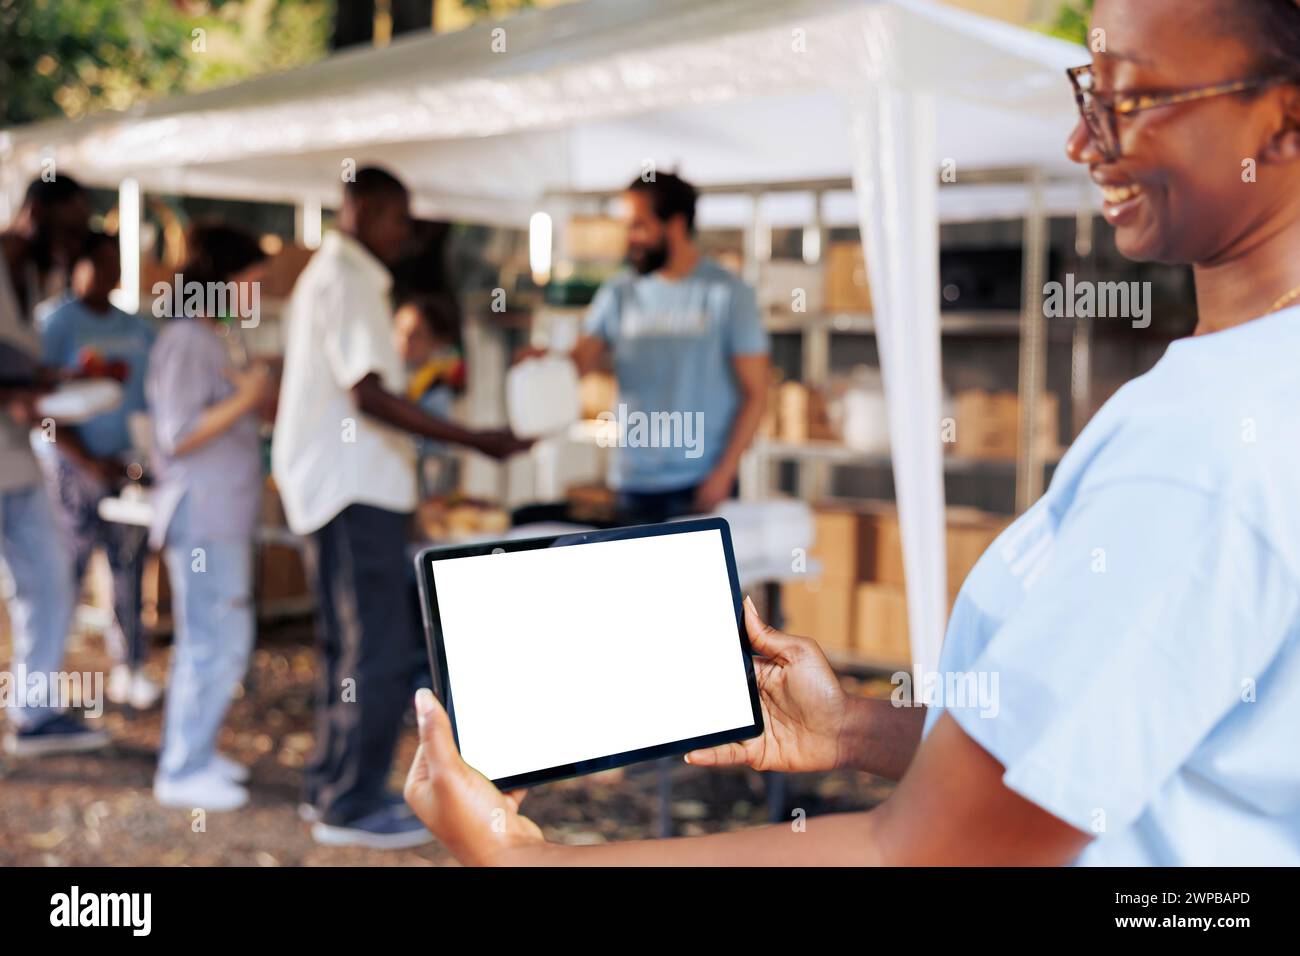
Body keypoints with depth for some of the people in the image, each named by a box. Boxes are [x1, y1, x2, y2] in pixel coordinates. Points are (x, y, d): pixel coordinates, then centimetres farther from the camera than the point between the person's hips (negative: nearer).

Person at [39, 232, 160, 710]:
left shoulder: (137, 326, 13)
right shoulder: (56, 324, -3)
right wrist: (88, 462, -13)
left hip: (129, 465, 5)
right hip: (75, 466, -5)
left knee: (129, 568, 4)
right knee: (67, 569, -5)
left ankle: (129, 671, 11)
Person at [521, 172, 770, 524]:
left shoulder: (728, 293, -2)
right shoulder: (618, 294, 8)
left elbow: (755, 393, -4)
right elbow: (578, 362, 0)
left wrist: (724, 472, -11)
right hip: (633, 486, 3)